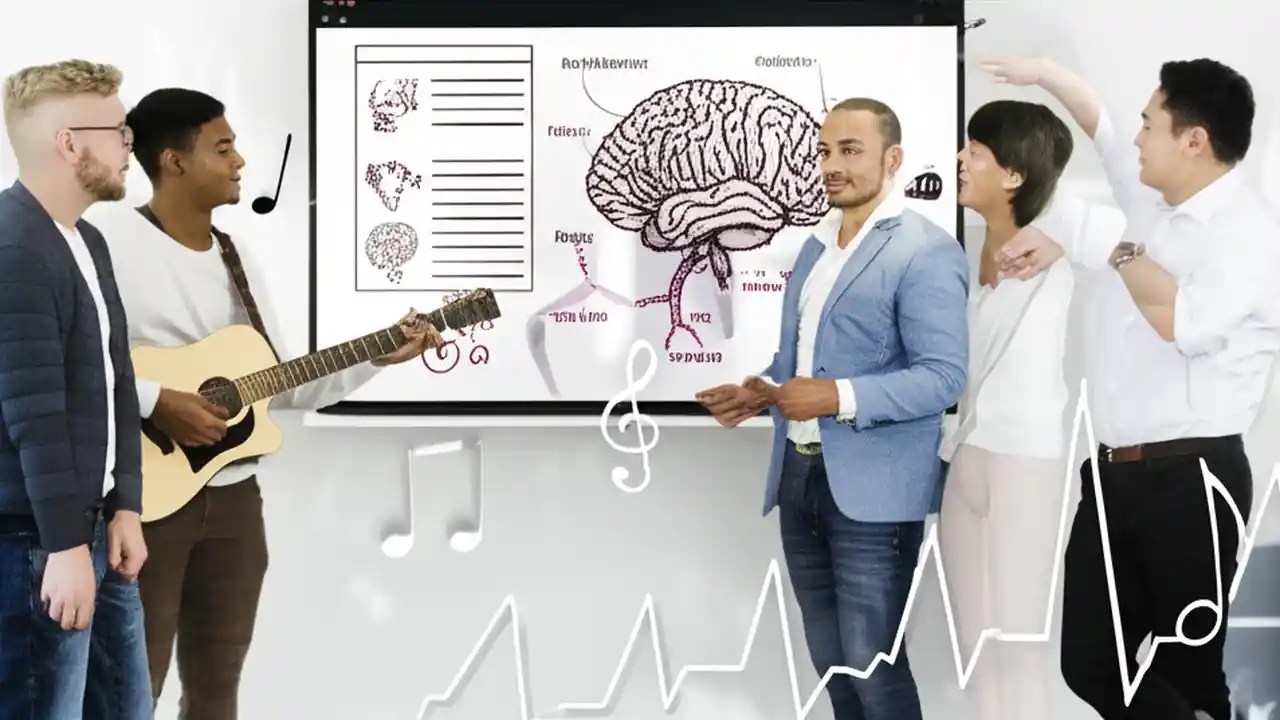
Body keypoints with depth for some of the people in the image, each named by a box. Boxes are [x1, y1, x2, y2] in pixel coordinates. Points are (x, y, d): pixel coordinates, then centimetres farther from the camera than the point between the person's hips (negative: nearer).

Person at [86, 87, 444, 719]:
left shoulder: (236, 258, 12)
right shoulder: (109, 242, -13)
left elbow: (283, 385, 15)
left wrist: (378, 358, 6)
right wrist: (153, 401, -25)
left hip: (233, 496, 7)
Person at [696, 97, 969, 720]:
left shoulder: (925, 250, -10)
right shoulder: (816, 245, 15)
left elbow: (943, 376, -17)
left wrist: (840, 398, -25)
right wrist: (760, 392, 3)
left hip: (871, 489, -8)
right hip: (799, 476, 8)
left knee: (872, 666, -2)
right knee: (829, 662, 15)